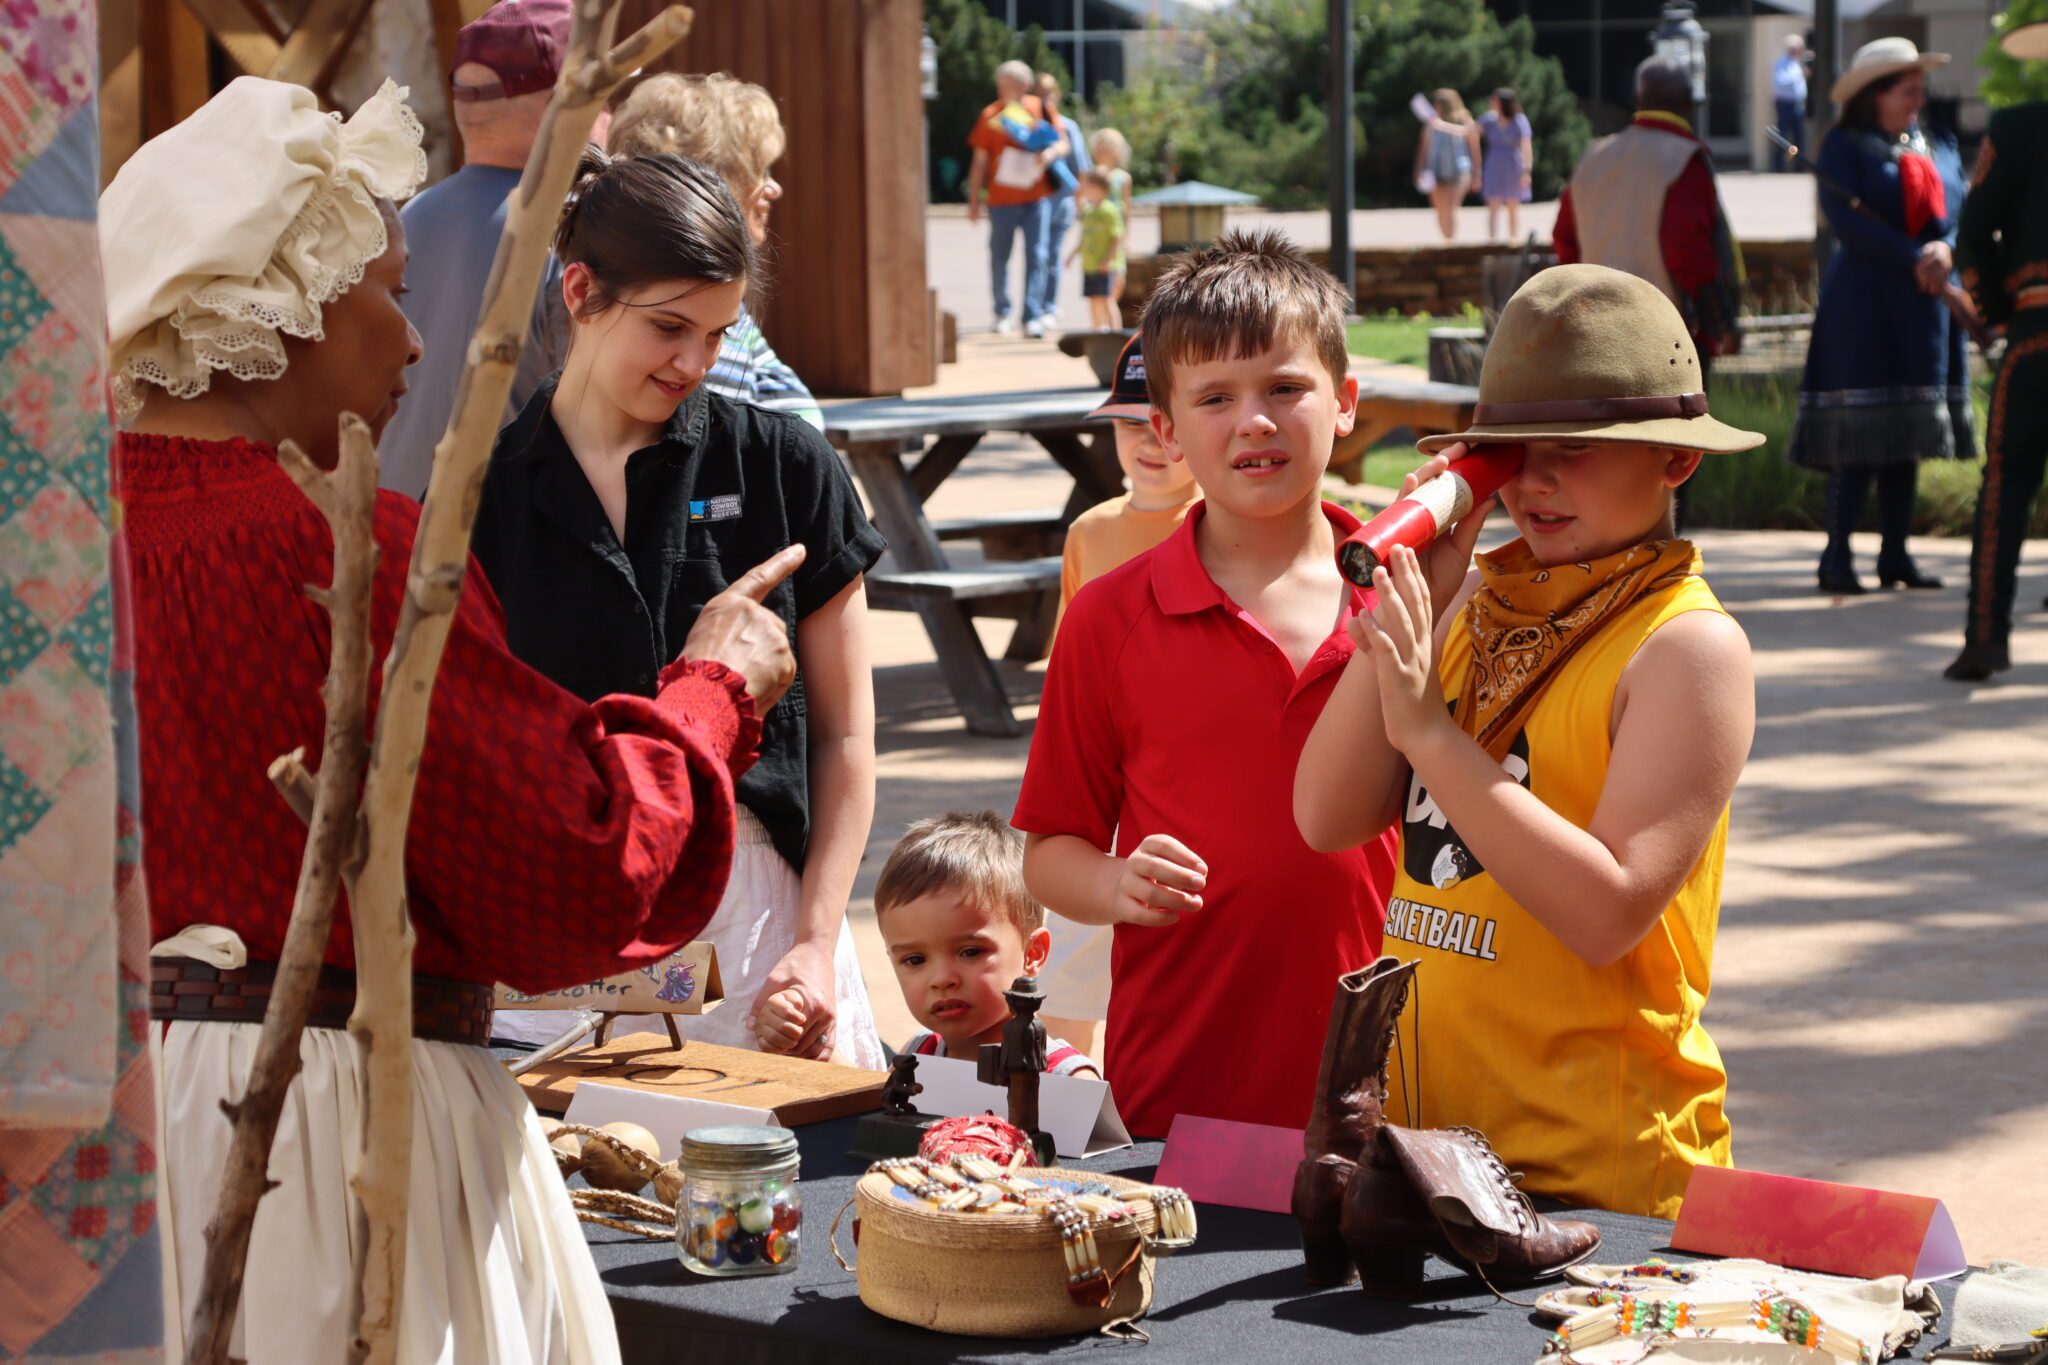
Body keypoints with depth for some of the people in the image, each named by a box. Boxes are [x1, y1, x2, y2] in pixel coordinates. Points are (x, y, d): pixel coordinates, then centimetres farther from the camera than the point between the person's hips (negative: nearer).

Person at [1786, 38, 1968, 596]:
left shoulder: (1925, 147, 16)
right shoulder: (1845, 147, -4)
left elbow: (1952, 213, 9)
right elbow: (1847, 220, -15)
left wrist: (1944, 250, -13)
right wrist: (1914, 259, -20)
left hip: (1921, 307, 7)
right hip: (1864, 303, -7)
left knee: (1906, 436, 8)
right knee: (1860, 433, -11)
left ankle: (1895, 554, 13)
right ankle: (1836, 556, -7)